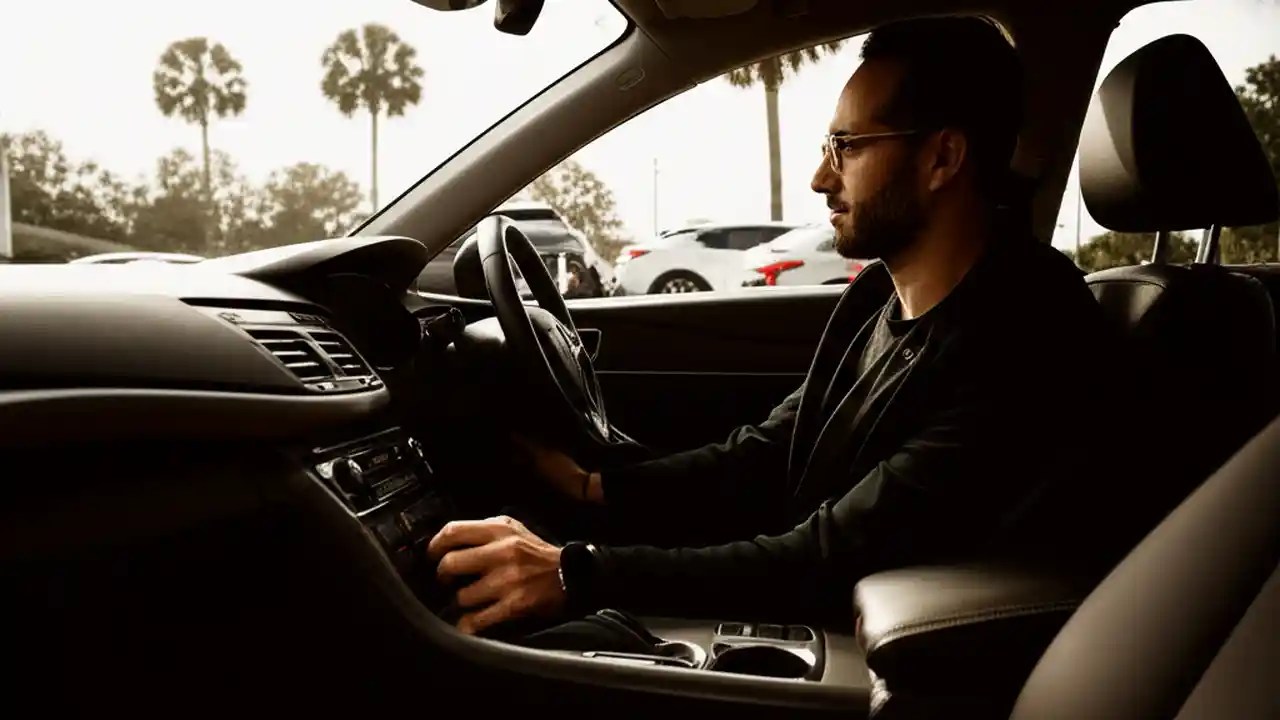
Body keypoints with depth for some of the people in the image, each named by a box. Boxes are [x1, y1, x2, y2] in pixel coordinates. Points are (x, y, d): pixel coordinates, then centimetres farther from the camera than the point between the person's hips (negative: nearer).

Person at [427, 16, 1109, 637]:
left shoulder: (1019, 341, -26)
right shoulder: (882, 296, 3)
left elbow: (837, 560, -29)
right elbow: (766, 460, 6)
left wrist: (578, 576, -32)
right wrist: (590, 484, -6)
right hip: (800, 616, 7)